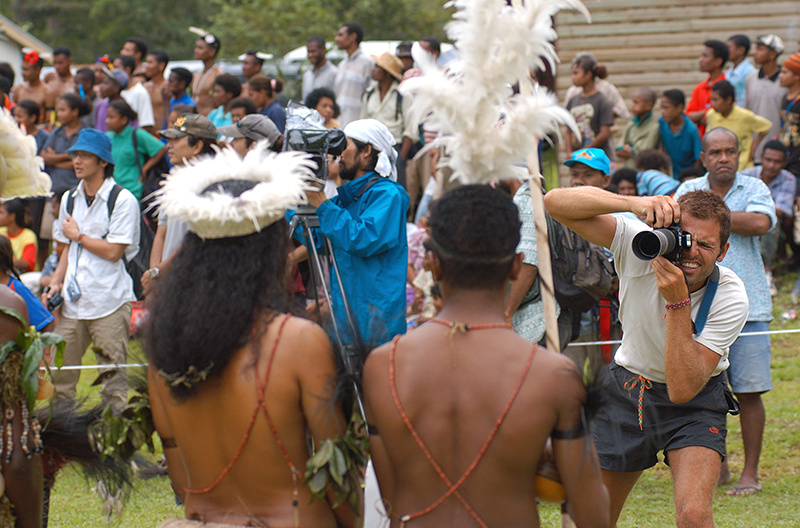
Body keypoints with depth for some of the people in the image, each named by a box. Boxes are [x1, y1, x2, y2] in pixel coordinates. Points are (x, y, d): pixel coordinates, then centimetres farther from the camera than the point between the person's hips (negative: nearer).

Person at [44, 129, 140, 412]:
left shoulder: (123, 200, -6)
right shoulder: (70, 199, 15)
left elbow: (114, 251, -13)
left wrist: (78, 235, -4)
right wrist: (56, 282, 7)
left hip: (109, 303, -6)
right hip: (74, 301, 6)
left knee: (112, 375, -3)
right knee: (59, 370, 3)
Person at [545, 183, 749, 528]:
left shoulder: (730, 299, -26)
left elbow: (682, 389, -33)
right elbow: (555, 202, -29)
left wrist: (677, 303, -40)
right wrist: (634, 203, -42)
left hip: (694, 404, -2)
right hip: (625, 390, 2)